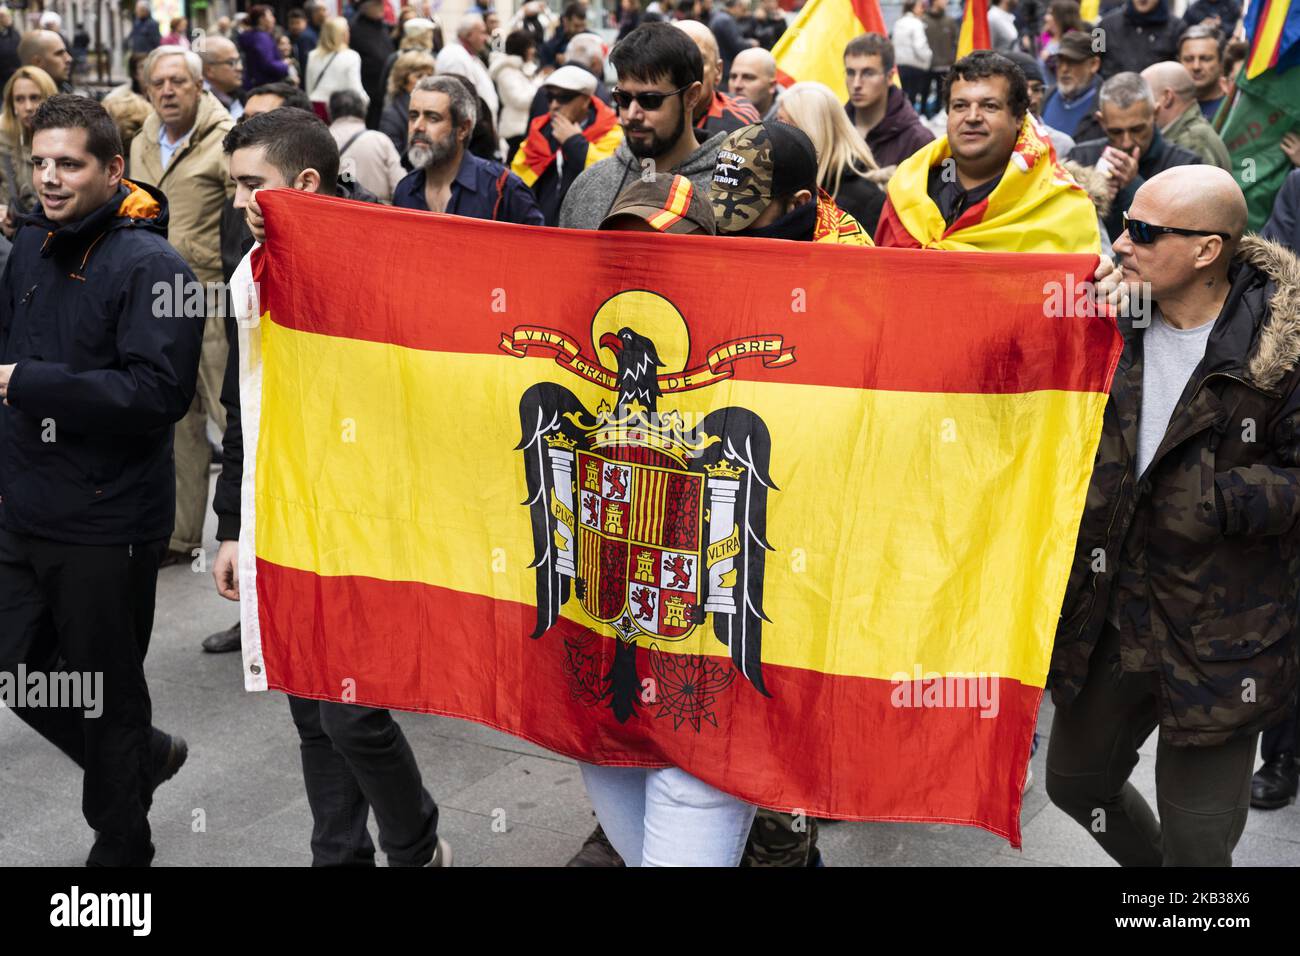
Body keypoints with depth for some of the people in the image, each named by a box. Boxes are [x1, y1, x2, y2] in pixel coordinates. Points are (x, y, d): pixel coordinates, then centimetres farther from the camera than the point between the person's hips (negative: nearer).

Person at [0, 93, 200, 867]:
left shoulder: (150, 266, -16)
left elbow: (161, 392, -25)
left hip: (106, 526, -7)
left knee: (107, 695, 8)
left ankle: (121, 845, 31)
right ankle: (147, 755, 40)